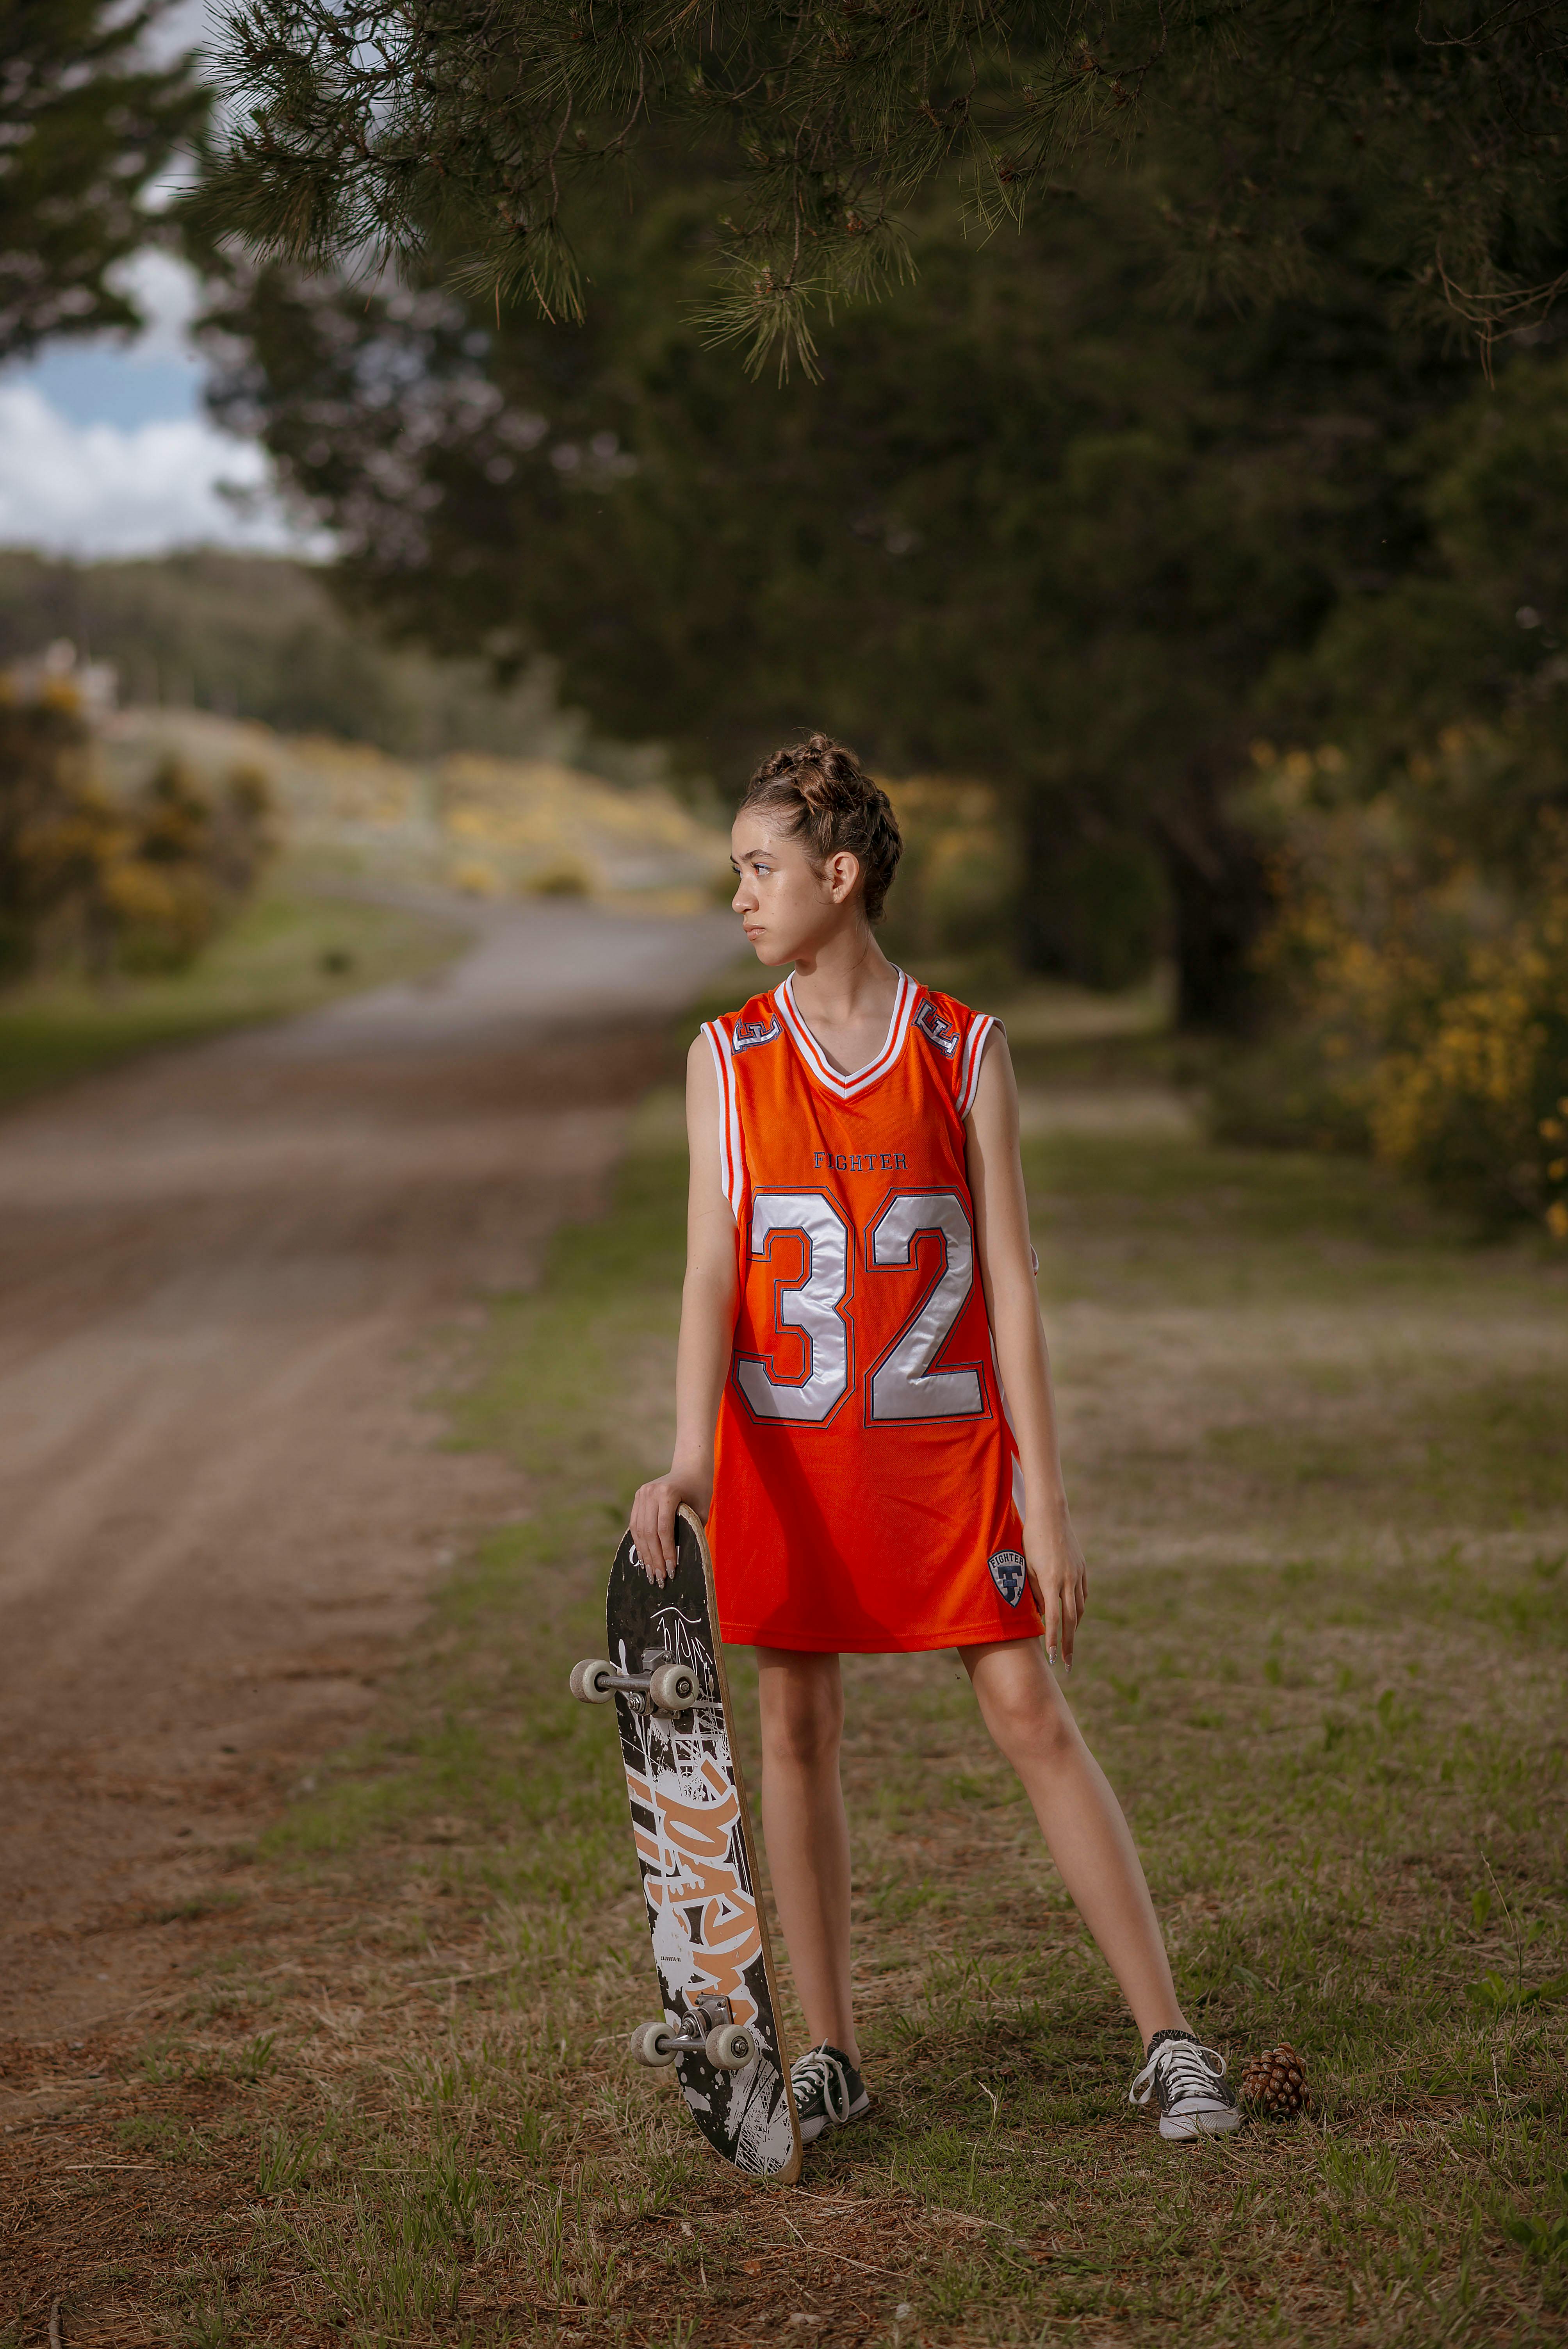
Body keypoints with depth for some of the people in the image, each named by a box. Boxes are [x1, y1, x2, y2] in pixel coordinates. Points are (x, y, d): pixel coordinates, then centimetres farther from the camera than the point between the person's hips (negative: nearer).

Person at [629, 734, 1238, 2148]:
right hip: (785, 1450, 2)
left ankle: (1170, 2043, 2)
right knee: (798, 1728, 5)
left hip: (944, 1443, -2)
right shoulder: (728, 1060, 2)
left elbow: (1010, 1281, -3)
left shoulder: (965, 1050, -2)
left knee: (1033, 1716, -4)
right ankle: (830, 2054, 17)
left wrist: (1046, 1503, -6)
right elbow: (712, 1270, -4)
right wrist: (689, 1459, -19)